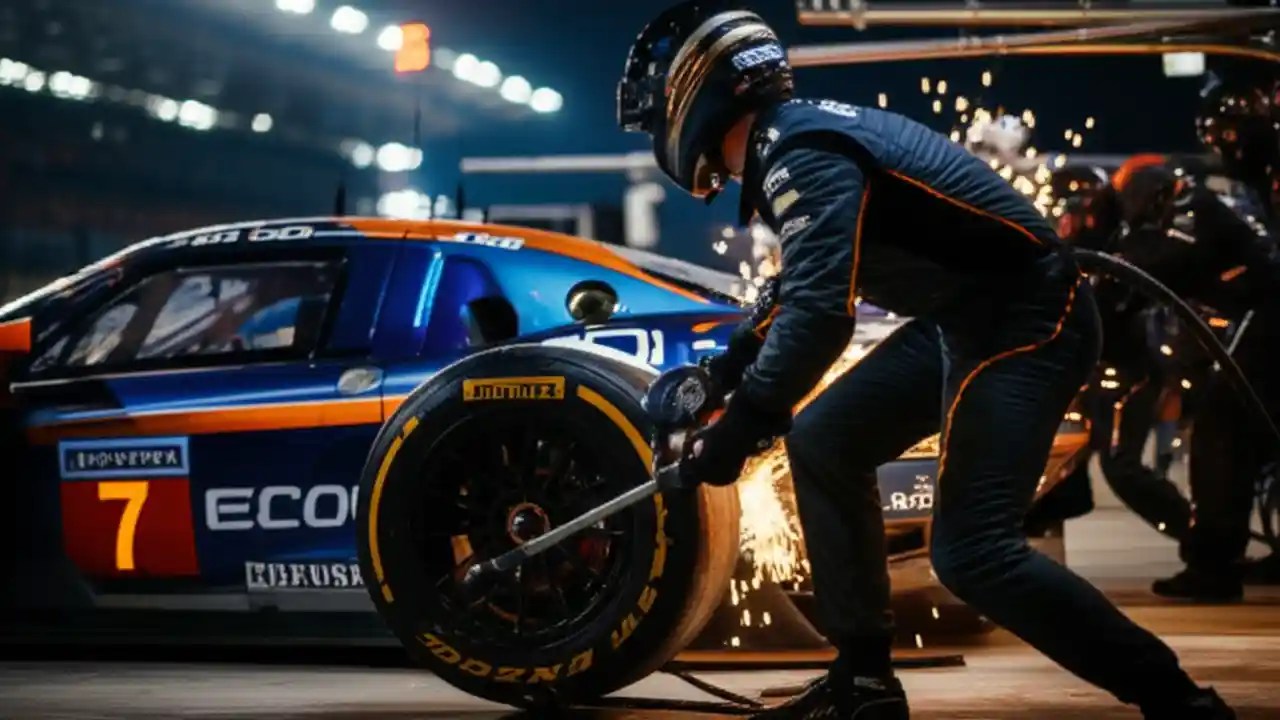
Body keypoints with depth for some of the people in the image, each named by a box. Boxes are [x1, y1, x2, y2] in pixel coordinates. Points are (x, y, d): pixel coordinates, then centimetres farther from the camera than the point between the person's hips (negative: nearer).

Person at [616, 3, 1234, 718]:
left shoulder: (801, 155, -20)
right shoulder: (800, 135, 11)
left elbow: (820, 314, -31)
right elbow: (809, 283, 27)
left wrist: (739, 428, -24)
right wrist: (722, 373, 29)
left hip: (1027, 320, -11)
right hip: (970, 312, 11)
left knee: (973, 552, -17)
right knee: (823, 444, 12)